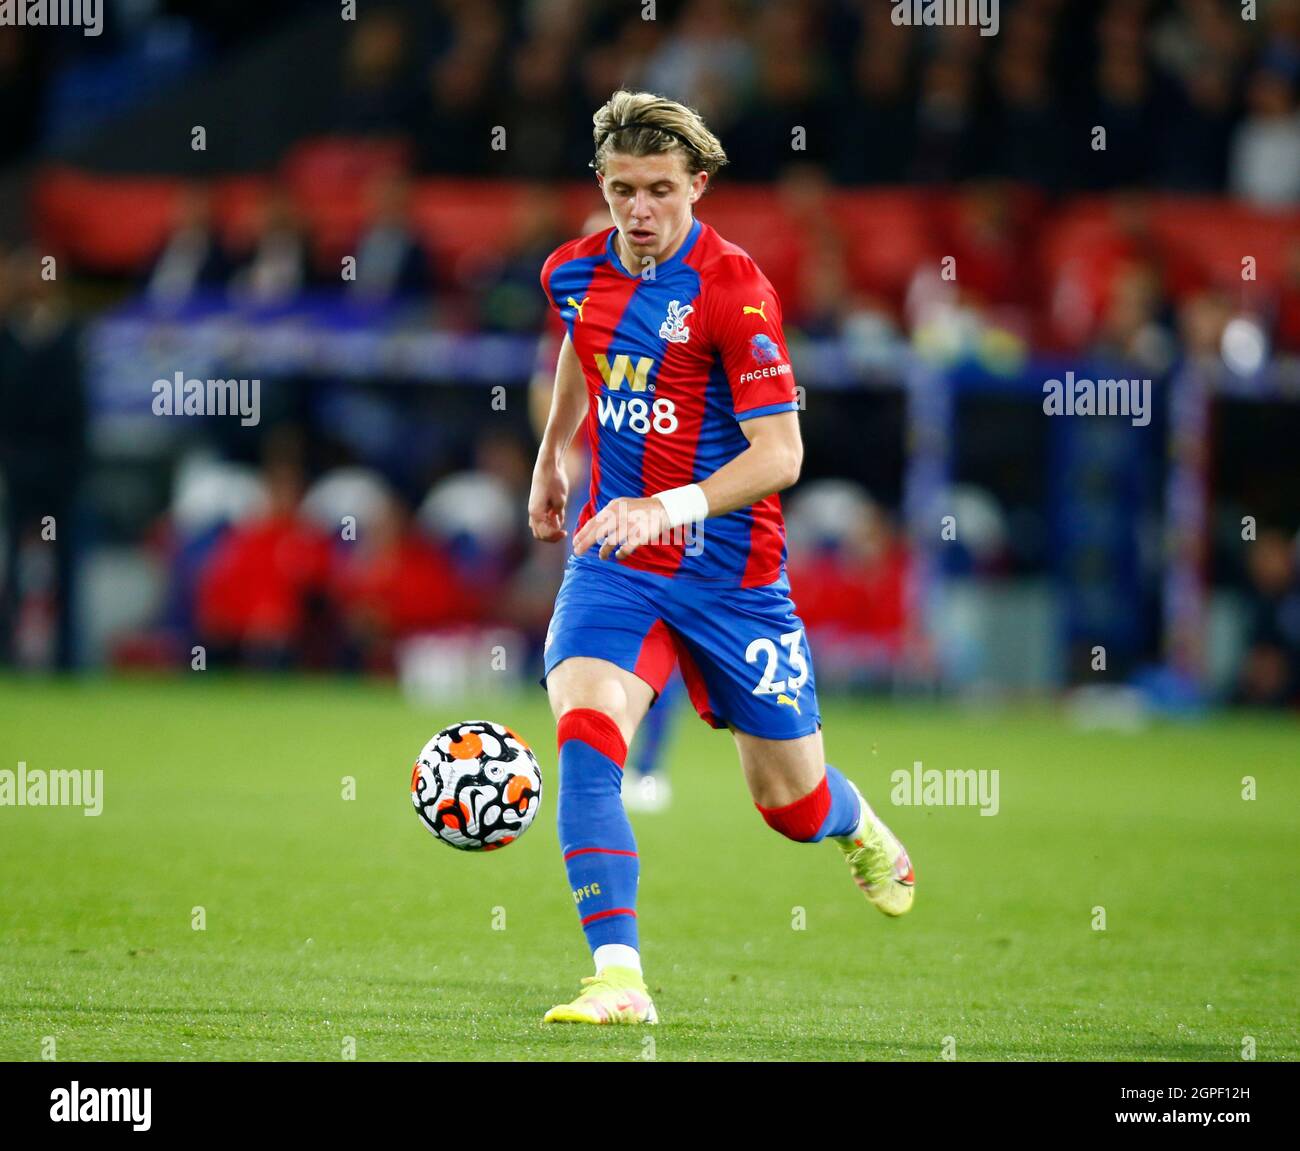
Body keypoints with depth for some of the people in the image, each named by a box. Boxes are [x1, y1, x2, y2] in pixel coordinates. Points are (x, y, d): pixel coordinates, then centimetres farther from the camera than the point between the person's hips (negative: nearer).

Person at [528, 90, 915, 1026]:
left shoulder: (734, 291, -17)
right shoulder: (577, 273, 1)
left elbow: (779, 454, -21)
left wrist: (669, 508, -34)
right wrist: (551, 456, 35)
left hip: (727, 571, -3)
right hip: (613, 557, 3)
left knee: (790, 803, 10)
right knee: (585, 737, -24)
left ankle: (862, 830, 48)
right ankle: (618, 978, -27)